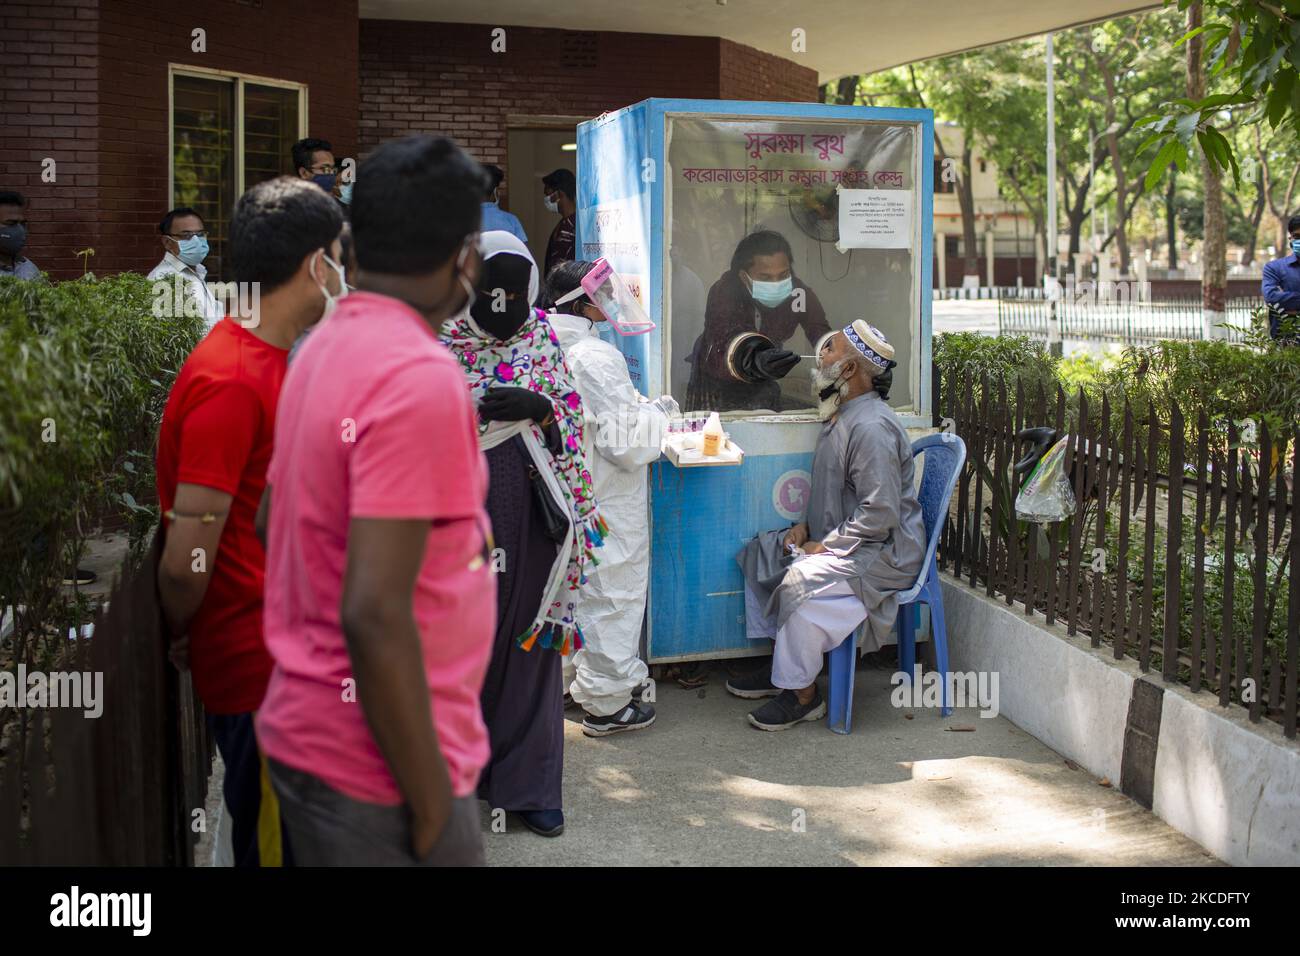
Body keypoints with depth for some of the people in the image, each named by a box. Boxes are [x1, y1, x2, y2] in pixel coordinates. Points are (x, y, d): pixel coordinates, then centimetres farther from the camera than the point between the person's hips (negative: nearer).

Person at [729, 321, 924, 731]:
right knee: (761, 552, 10)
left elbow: (879, 515, -28)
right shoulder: (841, 415, 11)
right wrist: (806, 527, 6)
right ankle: (780, 665, 16)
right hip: (841, 541, 11)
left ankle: (802, 693, -14)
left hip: (884, 553, -11)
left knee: (801, 582, -31)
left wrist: (825, 547, -20)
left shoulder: (871, 427, -23)